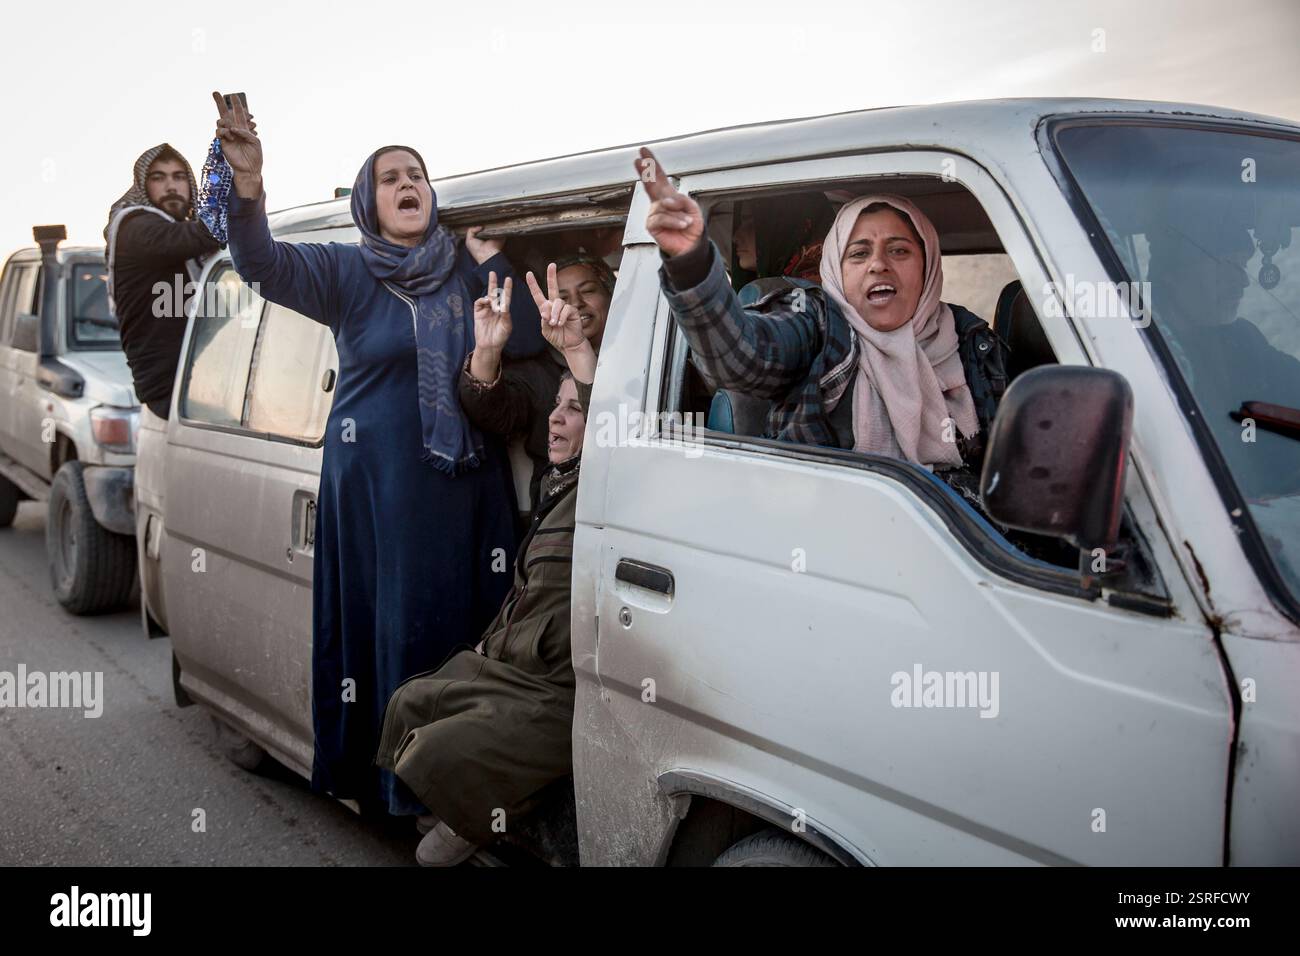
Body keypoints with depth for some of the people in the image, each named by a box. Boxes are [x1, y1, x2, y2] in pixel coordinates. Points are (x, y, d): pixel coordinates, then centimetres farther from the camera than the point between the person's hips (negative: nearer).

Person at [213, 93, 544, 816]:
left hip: (469, 482, 2)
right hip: (377, 484, -2)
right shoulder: (347, 272, 2)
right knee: (393, 620, 1)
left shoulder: (469, 268, 9)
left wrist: (492, 262, -7)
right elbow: (265, 265, -14)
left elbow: (530, 342, 3)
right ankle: (392, 777, 14)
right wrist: (248, 181, -32)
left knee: (470, 618, 2)